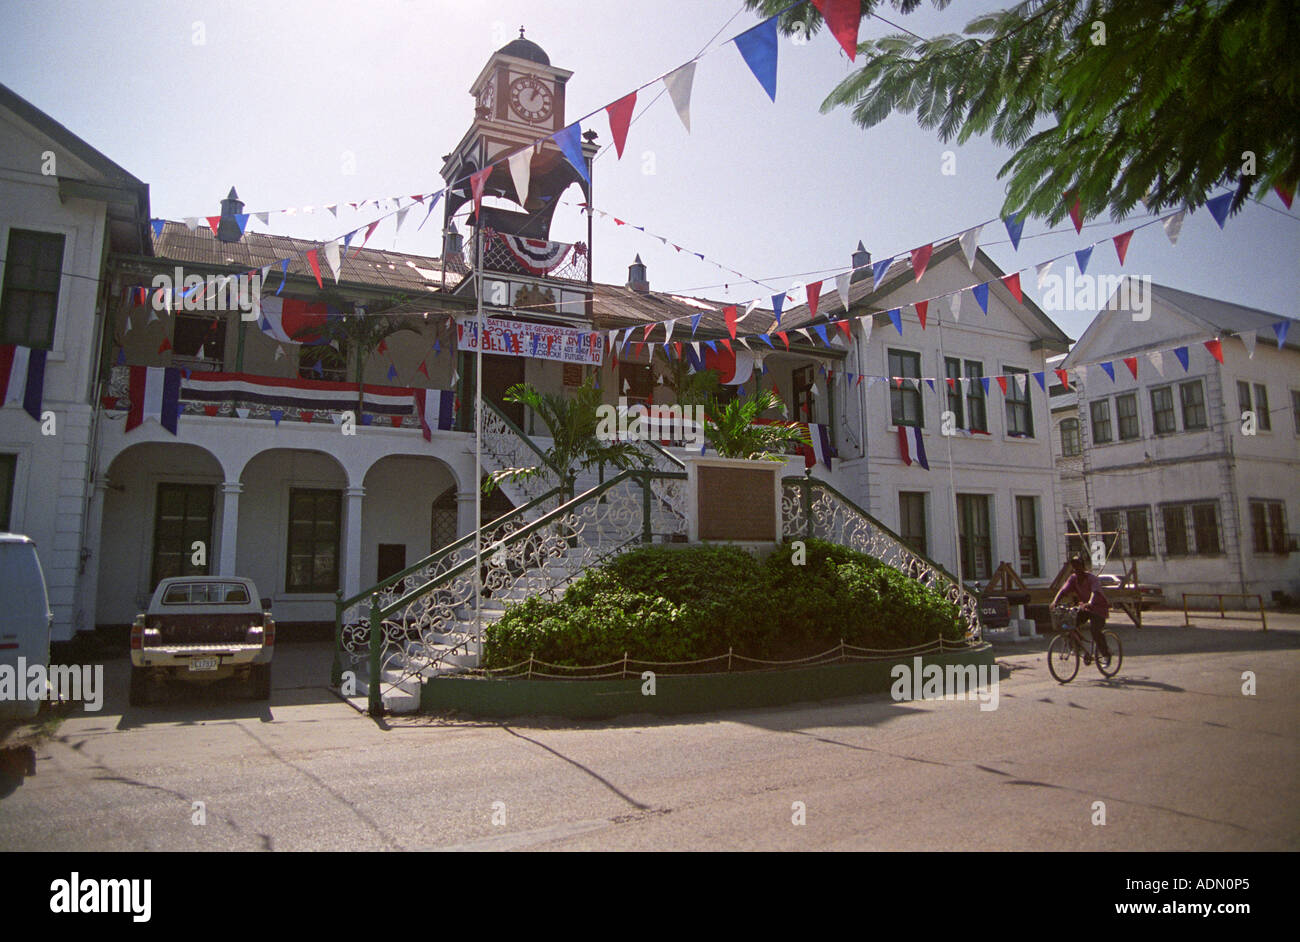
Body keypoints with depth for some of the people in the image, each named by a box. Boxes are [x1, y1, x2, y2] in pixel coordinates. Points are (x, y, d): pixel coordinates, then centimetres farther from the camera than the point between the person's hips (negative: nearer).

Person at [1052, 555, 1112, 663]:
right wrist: (1055, 601, -34)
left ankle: (1105, 654, -2)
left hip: (1099, 606, -6)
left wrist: (1089, 603, -61)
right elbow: (1064, 590, -16)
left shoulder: (1092, 578, -23)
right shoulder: (1073, 578, -6)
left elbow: (1095, 592, -41)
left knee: (1095, 630, -23)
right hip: (1084, 606, 6)